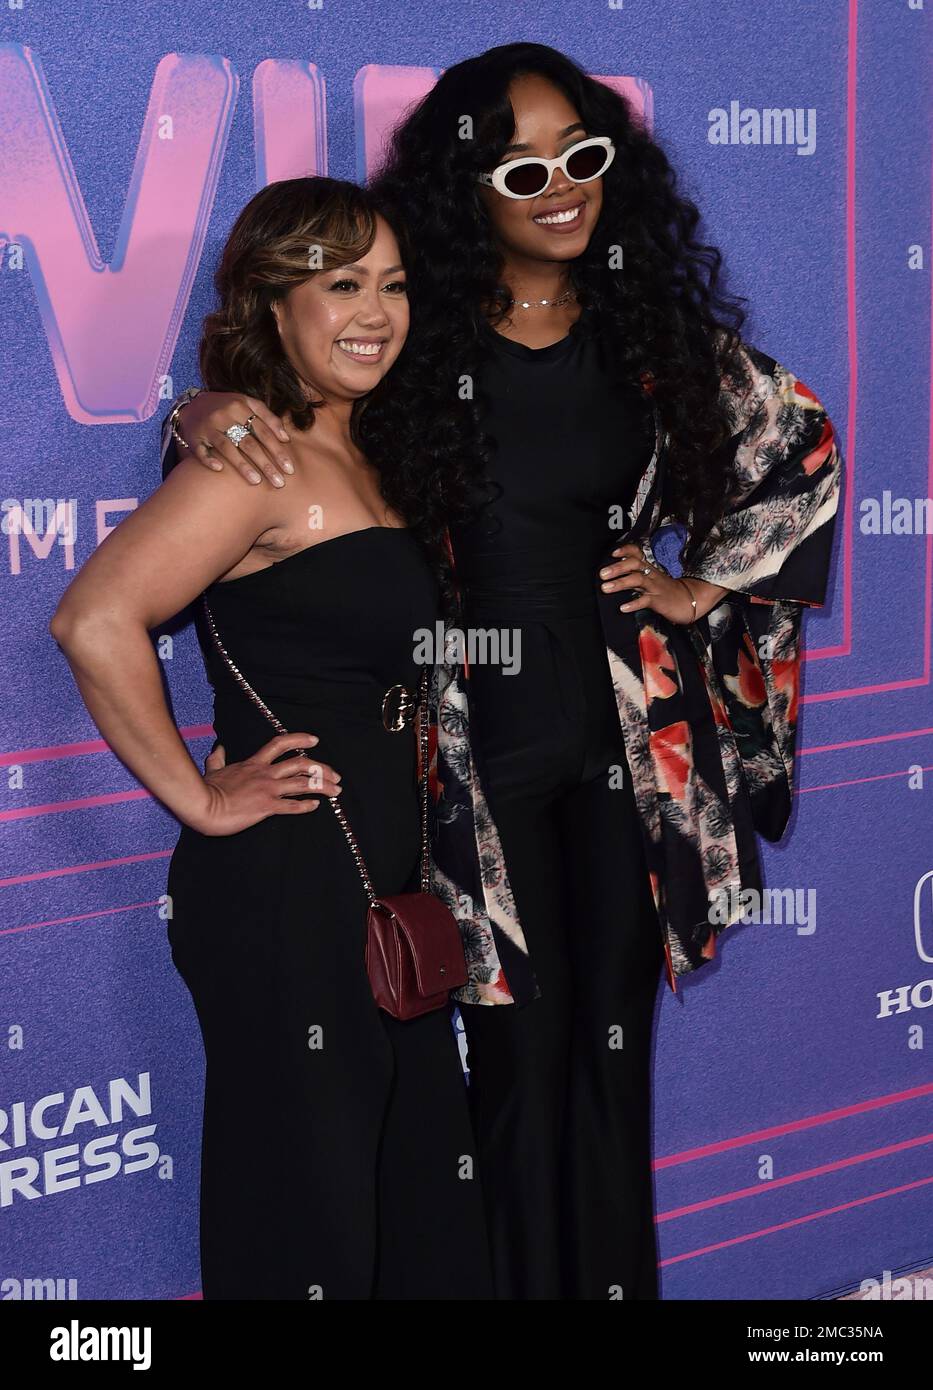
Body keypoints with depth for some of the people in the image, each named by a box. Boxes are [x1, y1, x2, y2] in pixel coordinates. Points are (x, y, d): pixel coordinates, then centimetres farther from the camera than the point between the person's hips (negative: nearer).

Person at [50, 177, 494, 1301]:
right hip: (287, 890, -9)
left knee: (422, 1205, 16)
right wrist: (200, 799, -19)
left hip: (381, 884, 9)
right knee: (303, 1219, 1)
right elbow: (95, 620, -26)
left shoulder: (361, 458, 14)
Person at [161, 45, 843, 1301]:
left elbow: (803, 452, 13)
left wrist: (704, 589, 6)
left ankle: (617, 1280, 23)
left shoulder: (655, 333, 1)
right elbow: (288, 389, 7)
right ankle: (527, 1282, 18)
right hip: (484, 747, -2)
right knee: (521, 1043, 3)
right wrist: (210, 415, -16)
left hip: (629, 737, 2)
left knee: (614, 1038, 10)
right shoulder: (420, 337, -5)